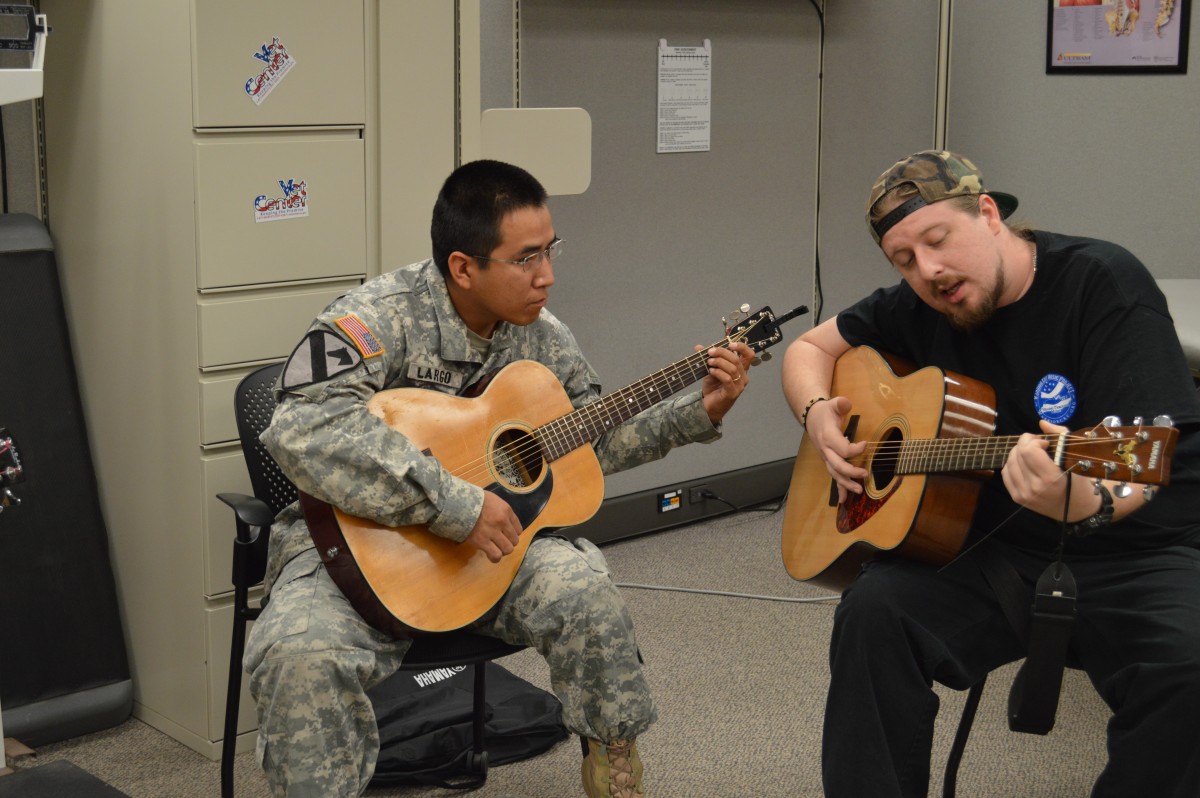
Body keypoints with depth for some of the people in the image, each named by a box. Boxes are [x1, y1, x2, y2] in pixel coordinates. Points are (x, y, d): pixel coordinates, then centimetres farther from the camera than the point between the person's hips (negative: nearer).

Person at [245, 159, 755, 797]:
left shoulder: (544, 340, 3)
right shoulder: (380, 318, -19)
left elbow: (594, 442, 18)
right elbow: (303, 432, -36)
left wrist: (699, 413, 6)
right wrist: (456, 505, -36)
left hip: (489, 546, 5)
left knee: (582, 589, -23)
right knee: (301, 653, -33)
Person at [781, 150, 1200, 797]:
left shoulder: (1103, 283, -13)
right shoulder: (919, 308, 4)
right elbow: (811, 346, 19)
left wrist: (1085, 503, -45)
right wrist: (818, 416, -3)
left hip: (1138, 548, -4)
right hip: (999, 547, 4)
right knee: (873, 610, -23)